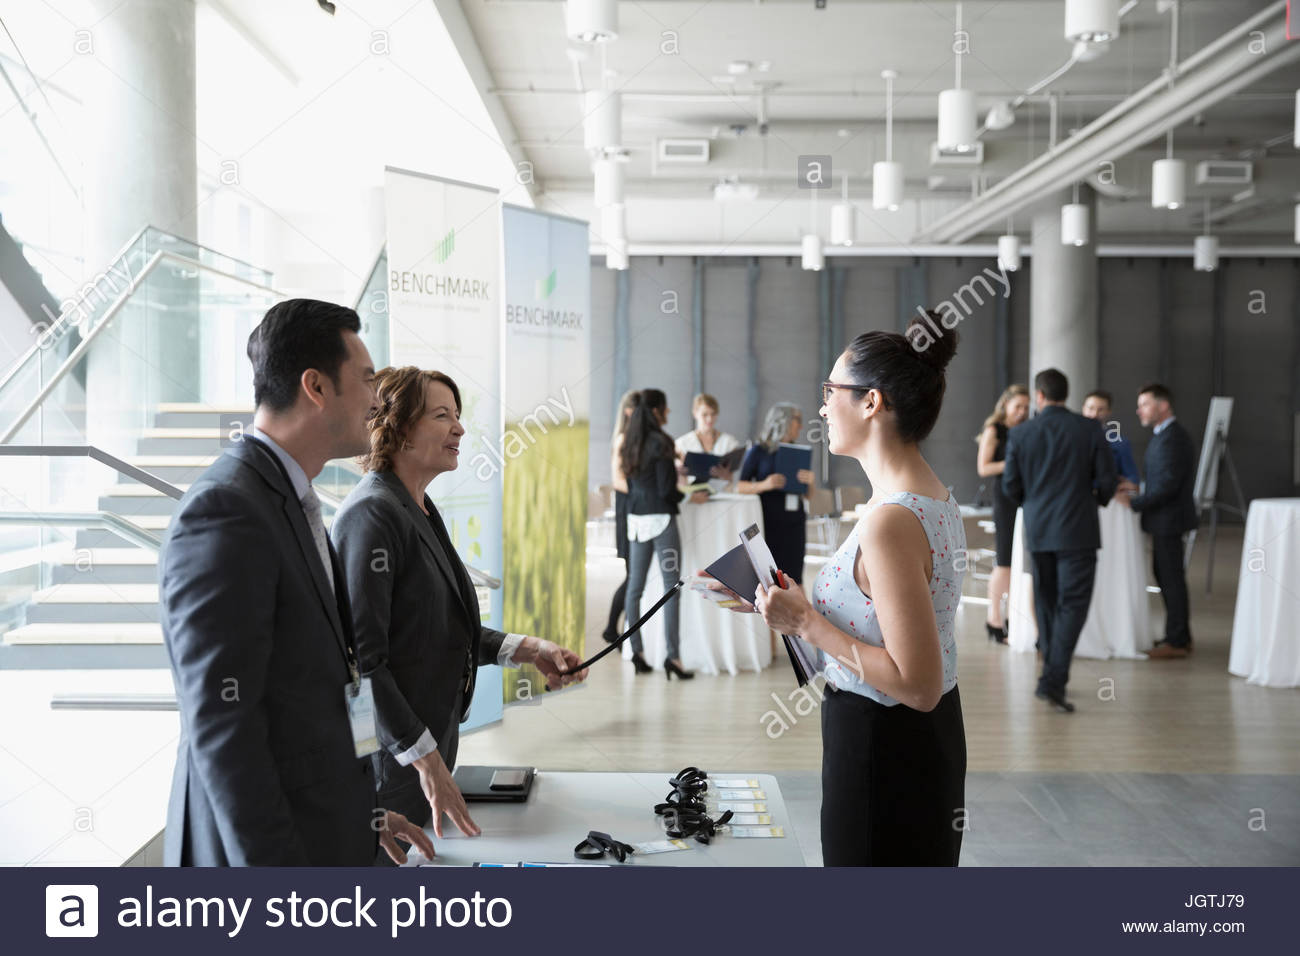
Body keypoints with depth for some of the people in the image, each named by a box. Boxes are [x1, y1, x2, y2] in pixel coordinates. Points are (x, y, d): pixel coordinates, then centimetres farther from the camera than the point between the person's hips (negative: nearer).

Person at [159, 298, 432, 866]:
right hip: (261, 847, -9)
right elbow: (221, 728, -23)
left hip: (322, 836, 9)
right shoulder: (224, 512, -20)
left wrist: (361, 808, 17)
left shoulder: (291, 502, 10)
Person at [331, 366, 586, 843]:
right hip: (391, 763, -9)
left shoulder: (419, 511, 12)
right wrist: (426, 759, -22)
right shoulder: (372, 513, -19)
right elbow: (361, 660, -23)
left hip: (432, 740, 9)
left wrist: (529, 650, 6)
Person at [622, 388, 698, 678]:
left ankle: (637, 652, 11)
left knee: (635, 586, 7)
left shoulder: (630, 443, 10)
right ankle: (673, 656, -5)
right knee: (671, 586, -3)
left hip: (635, 520, 7)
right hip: (660, 517, -7)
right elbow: (666, 490, -15)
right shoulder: (660, 442, -12)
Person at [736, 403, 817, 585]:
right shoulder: (758, 451, 0)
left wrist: (810, 482, -5)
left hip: (794, 522, 4)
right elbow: (740, 487, -2)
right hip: (768, 521, -4)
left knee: (793, 577, 0)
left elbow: (808, 495, 17)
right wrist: (764, 485, -19)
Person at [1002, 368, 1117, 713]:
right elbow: (1107, 479, -4)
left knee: (1046, 602, 15)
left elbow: (1011, 485, 2)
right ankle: (1053, 681, -12)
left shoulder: (1020, 434, -2)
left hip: (1038, 530, 3)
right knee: (1073, 604, -2)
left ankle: (1053, 675, 23)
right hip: (1077, 530, -3)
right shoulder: (1090, 429, -6)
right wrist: (1097, 499, 19)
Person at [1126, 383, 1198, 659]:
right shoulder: (1168, 435, 14)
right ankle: (1180, 636, 25)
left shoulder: (1171, 439, -19)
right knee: (1167, 576, 16)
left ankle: (1176, 641, 4)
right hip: (1165, 520, 10)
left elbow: (1168, 485, -24)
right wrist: (1140, 490, 9)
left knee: (1171, 578, -3)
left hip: (1168, 519, -10)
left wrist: (1134, 503, -20)